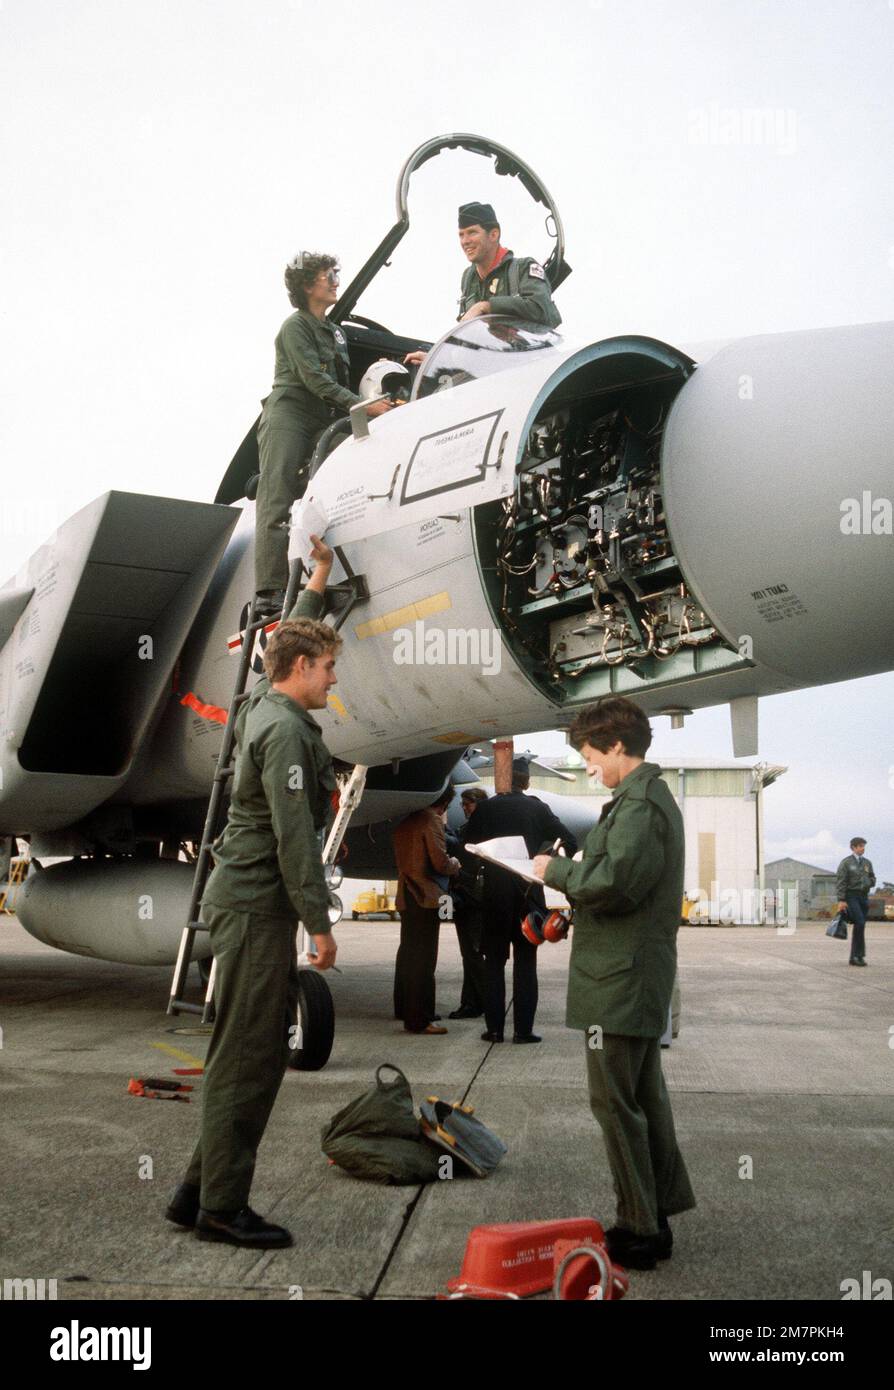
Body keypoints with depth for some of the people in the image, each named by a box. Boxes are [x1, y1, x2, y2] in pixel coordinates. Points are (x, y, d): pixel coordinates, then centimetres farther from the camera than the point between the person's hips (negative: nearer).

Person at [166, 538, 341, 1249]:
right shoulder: (285, 731, -15)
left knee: (258, 1049, 12)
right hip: (257, 904, -10)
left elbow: (291, 637, 34)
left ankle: (202, 1190, 18)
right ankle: (222, 1205, 3)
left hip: (245, 897, 10)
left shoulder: (265, 706, 13)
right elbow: (294, 837, -20)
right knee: (249, 1054, -5)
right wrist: (319, 922, -17)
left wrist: (318, 582, 38)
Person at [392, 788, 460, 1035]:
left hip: (406, 897, 9)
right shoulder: (432, 820, -14)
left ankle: (403, 1008, 31)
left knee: (408, 952, 20)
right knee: (423, 958, -7)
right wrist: (454, 864, 3)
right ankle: (418, 1020, -7)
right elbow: (440, 863, -18)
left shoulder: (404, 821, 12)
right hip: (426, 897, -9)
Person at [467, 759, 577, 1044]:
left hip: (493, 892, 1)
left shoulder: (484, 809, 0)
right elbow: (569, 842, -5)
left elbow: (469, 848, 1)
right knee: (525, 962, 5)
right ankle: (523, 1029, 3)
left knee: (494, 962, 8)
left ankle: (494, 1028, 7)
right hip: (527, 891, 0)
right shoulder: (536, 808, -2)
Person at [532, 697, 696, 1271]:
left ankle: (639, 1232, 7)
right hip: (642, 980, 11)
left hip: (620, 981, -11)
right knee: (645, 1098, 16)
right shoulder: (654, 796, 16)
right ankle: (657, 1216, 27)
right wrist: (572, 876, 10)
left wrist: (558, 871, -12)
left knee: (616, 1101, -2)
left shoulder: (638, 803, -17)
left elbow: (614, 882, -26)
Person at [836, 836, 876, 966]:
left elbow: (873, 879, 19)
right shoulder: (846, 862, -3)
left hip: (863, 896, 6)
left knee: (860, 925, 4)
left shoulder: (867, 863, 13)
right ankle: (858, 955, -10)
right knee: (860, 923, -17)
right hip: (851, 896, -6)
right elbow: (840, 882, -7)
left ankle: (855, 957, 8)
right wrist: (841, 900, -13)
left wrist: (868, 882, -5)